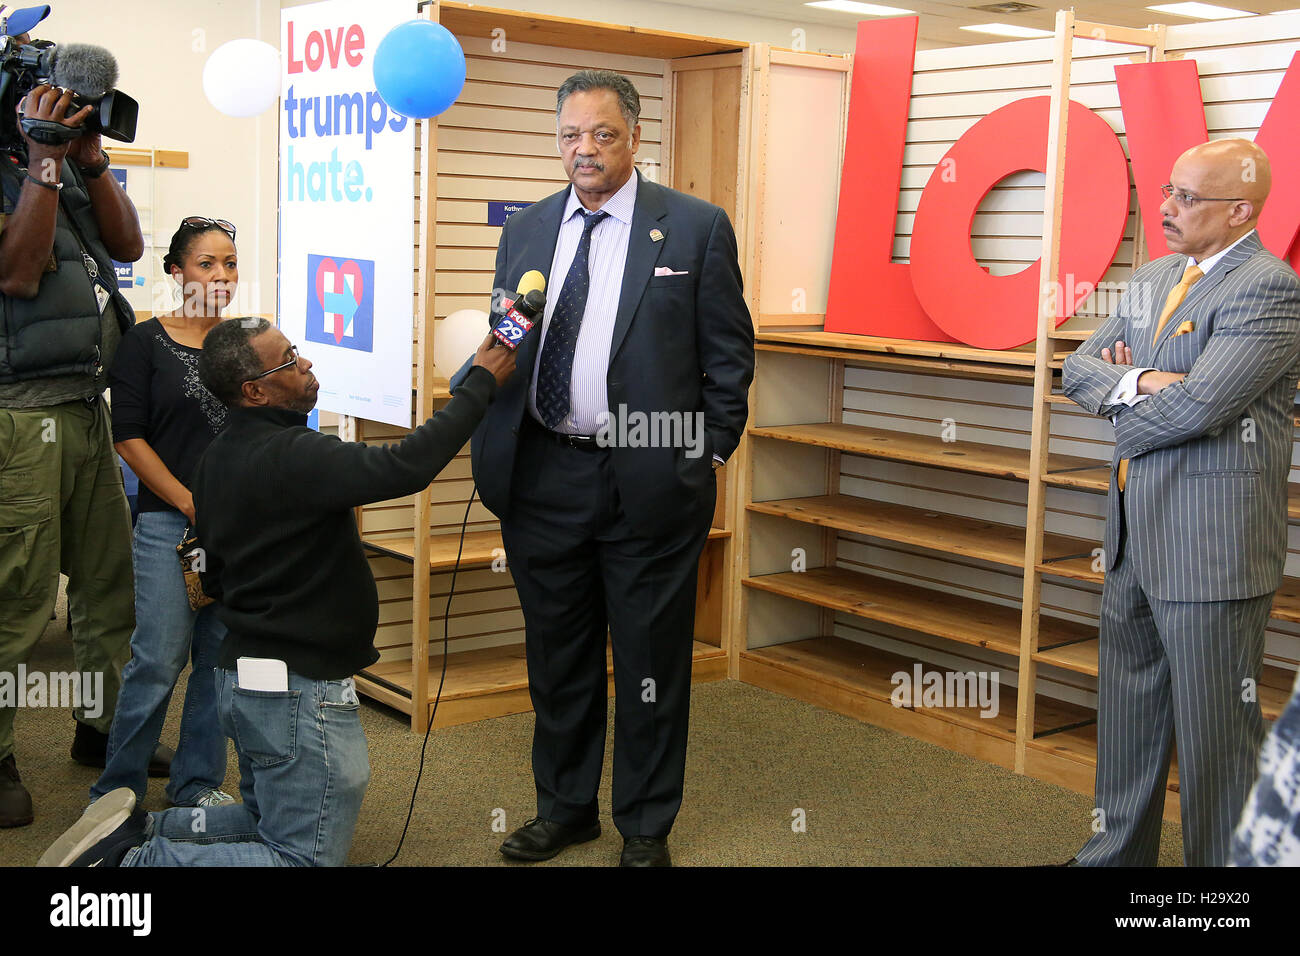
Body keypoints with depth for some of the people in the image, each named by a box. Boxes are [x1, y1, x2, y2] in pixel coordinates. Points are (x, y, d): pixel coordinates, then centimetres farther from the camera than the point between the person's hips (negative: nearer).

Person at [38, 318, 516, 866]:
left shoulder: (216, 459, 9)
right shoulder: (290, 456, -21)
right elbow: (405, 467, -32)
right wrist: (481, 383, -24)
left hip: (242, 674, 10)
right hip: (297, 686, -10)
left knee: (268, 821, 27)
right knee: (306, 856, -3)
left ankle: (136, 831, 12)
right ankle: (128, 858, -8)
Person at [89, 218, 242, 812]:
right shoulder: (146, 342, 1)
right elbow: (129, 438, -4)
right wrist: (192, 503, -10)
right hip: (168, 522, -4)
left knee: (222, 656, 6)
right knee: (159, 658, -6)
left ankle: (198, 783, 20)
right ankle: (117, 791, 10)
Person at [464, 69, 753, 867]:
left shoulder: (696, 227, -2)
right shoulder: (525, 231, 10)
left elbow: (729, 354, -1)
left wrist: (709, 455, -5)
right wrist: (495, 451, -1)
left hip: (652, 481, -4)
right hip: (544, 478, 4)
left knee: (651, 664, 7)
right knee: (557, 656, 16)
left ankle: (646, 825, 24)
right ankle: (566, 808, 34)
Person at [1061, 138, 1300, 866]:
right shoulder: (1153, 278, 13)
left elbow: (1197, 405, -23)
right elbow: (1080, 367, 10)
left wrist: (1124, 417, -4)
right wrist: (1136, 383, -12)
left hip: (1212, 543, -9)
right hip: (1136, 533, 9)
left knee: (1214, 726, 1)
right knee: (1127, 710, 18)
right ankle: (1118, 853, 33)